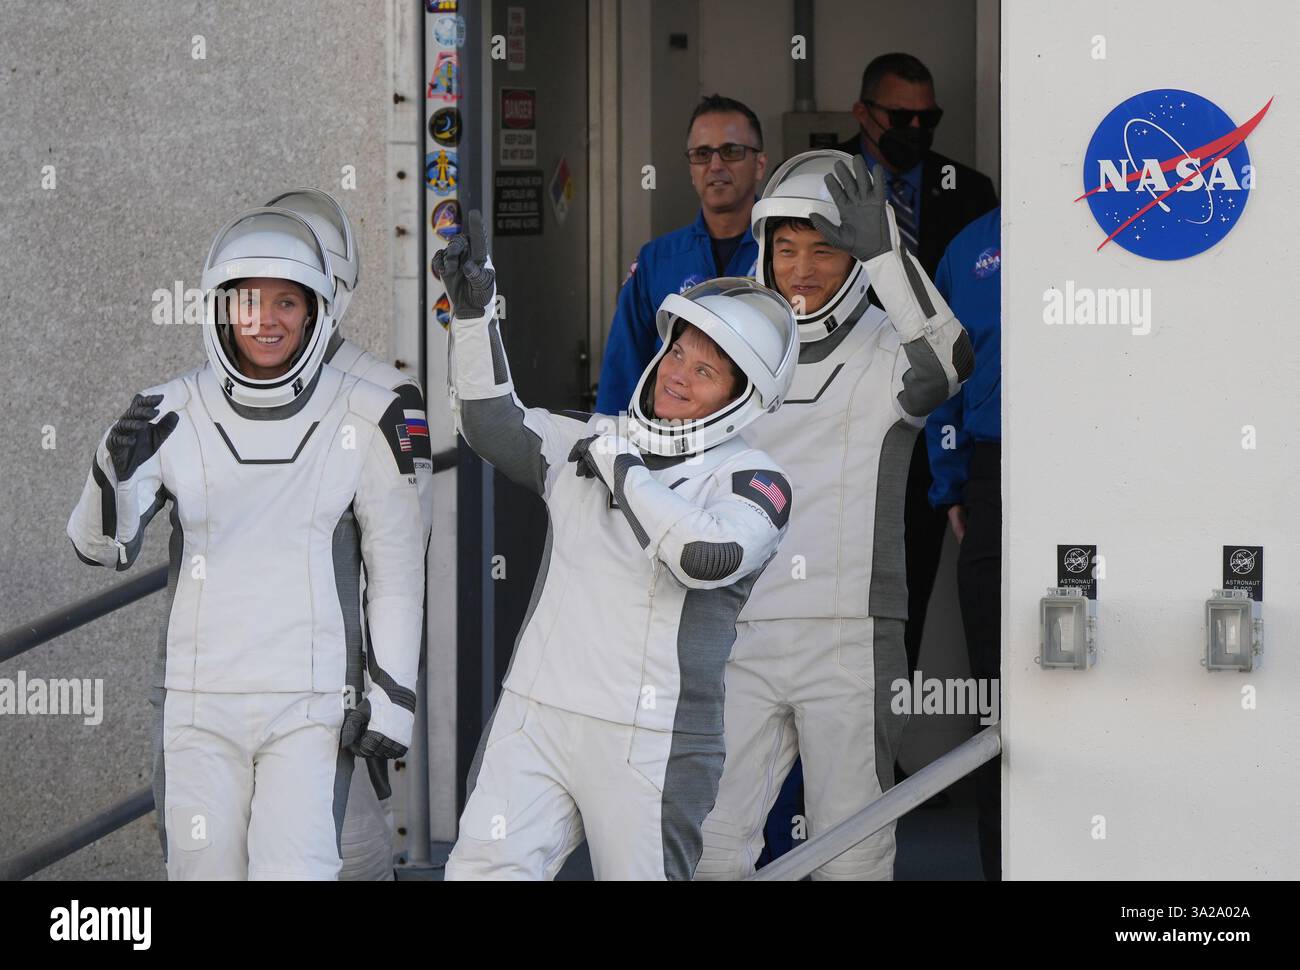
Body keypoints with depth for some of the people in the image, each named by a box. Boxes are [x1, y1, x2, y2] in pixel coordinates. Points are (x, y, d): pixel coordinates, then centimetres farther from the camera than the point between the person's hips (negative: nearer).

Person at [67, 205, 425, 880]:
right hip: (197, 703, 1)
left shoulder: (364, 420, 1)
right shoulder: (174, 414, 2)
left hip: (312, 708, -1)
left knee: (294, 872, -15)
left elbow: (397, 571, 6)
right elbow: (99, 546, -2)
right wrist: (117, 469, -22)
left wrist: (392, 695, 0)